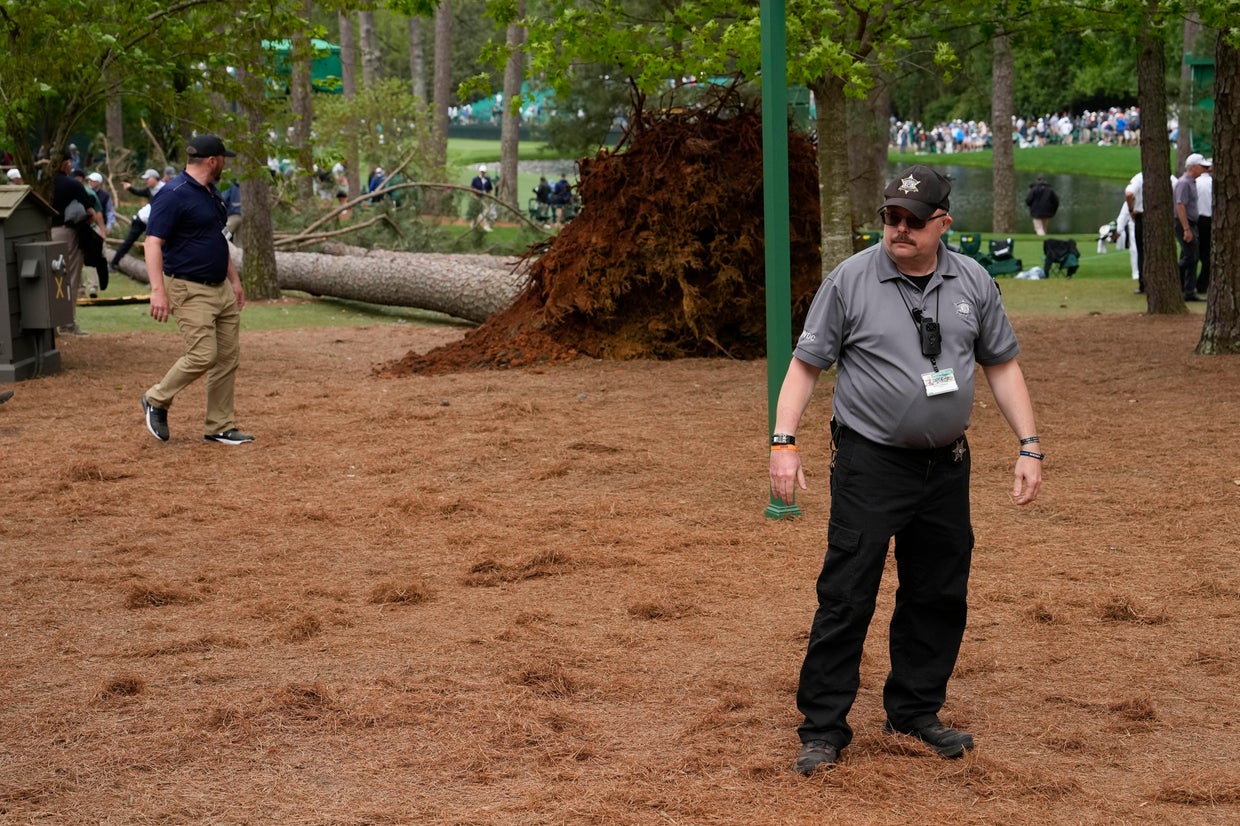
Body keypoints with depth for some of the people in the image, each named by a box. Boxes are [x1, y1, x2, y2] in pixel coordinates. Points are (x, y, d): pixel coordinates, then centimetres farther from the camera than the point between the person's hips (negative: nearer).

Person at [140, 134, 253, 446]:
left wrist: (234, 279, 25)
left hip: (221, 289, 9)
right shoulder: (174, 195, -16)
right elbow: (153, 243, -20)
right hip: (189, 289, -9)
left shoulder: (210, 193, 14)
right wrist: (158, 290, -28)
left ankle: (220, 427, 14)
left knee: (228, 357, 6)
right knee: (203, 356, -14)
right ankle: (156, 400, 9)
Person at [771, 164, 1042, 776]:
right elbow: (807, 362, -3)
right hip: (870, 465, -4)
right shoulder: (851, 280, -6)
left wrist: (1029, 446, 6)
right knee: (847, 596, -7)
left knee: (939, 596, 11)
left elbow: (1001, 364, 12)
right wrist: (783, 441, -13)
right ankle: (823, 727, 1)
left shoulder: (973, 282, 4)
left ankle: (914, 711, 27)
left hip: (946, 467, 4)